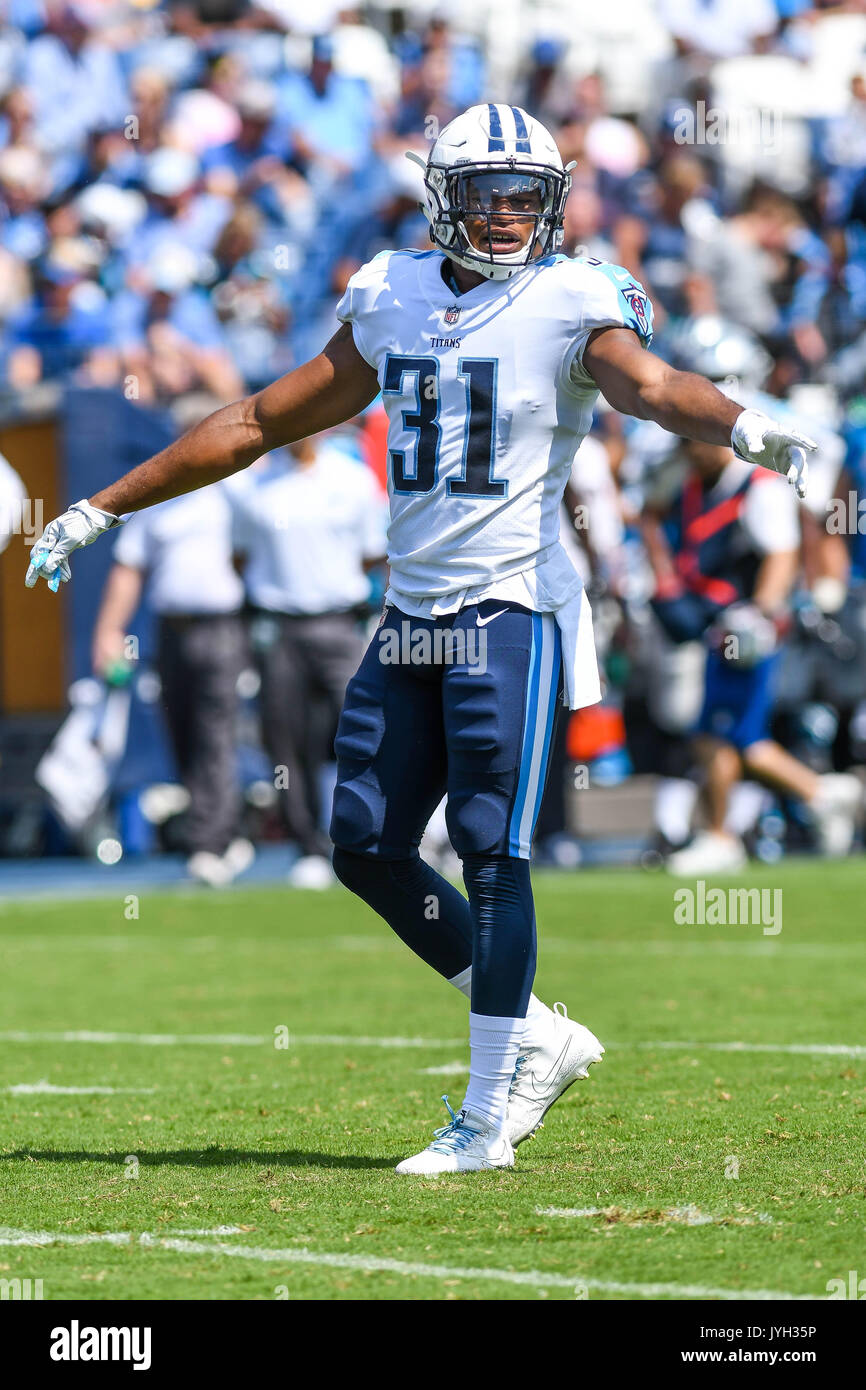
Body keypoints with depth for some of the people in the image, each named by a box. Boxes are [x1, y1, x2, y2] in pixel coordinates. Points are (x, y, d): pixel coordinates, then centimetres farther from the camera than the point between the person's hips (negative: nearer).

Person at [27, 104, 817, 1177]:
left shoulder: (570, 306, -6)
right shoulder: (394, 304, 10)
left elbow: (647, 385, -26)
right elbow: (261, 423, 18)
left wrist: (744, 429, -50)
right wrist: (102, 510, 21)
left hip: (511, 614, -6)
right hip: (412, 615, 6)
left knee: (491, 855, -7)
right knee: (367, 848, 5)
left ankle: (488, 1119, 0)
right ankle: (537, 1037, 19)